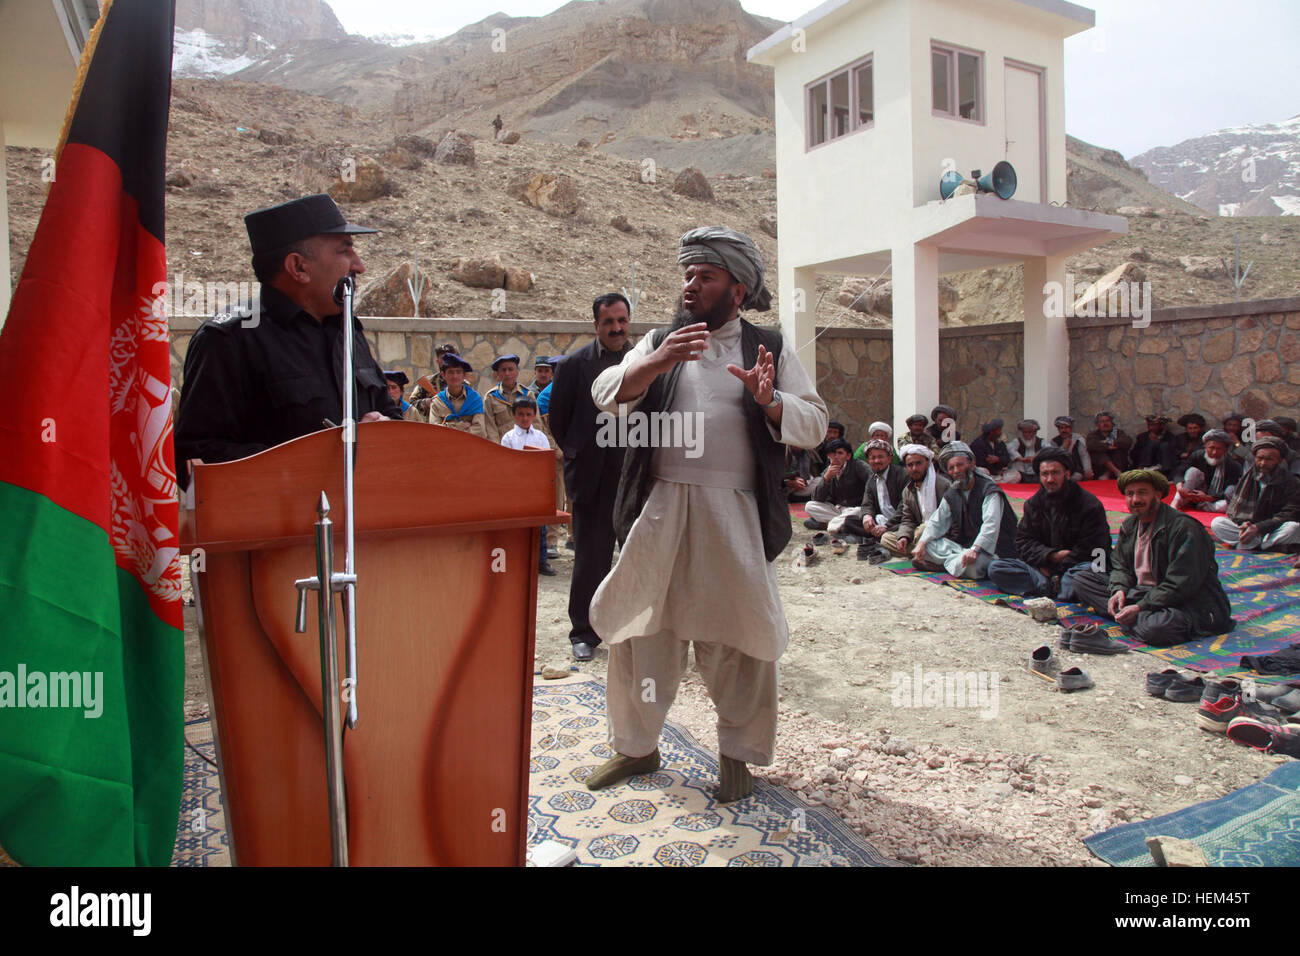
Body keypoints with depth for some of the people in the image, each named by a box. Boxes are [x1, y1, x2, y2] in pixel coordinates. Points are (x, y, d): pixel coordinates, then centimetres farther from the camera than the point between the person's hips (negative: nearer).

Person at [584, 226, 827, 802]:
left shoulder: (770, 349, 9)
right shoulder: (658, 343, 13)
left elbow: (814, 425, 1)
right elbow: (606, 394, -2)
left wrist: (769, 400, -18)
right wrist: (658, 362, -19)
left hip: (734, 515, -1)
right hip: (658, 509, 2)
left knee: (739, 636, 5)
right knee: (641, 627, 9)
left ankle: (738, 753, 26)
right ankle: (636, 745, 27)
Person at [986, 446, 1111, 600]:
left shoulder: (1090, 505, -5)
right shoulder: (1033, 504, 9)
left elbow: (1088, 551, -9)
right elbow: (1023, 542, 4)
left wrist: (1053, 570, -12)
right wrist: (1053, 556, -14)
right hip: (1043, 566, 4)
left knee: (1090, 570, -40)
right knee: (996, 567, -18)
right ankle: (1057, 587, -29)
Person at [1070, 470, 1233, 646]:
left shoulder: (1184, 527, -17)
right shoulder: (1129, 524, 9)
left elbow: (1181, 586, -22)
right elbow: (1120, 566, 15)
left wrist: (1140, 608, -25)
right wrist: (1119, 589, -9)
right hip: (1140, 593, 8)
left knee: (1156, 629, -41)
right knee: (1081, 580, -2)